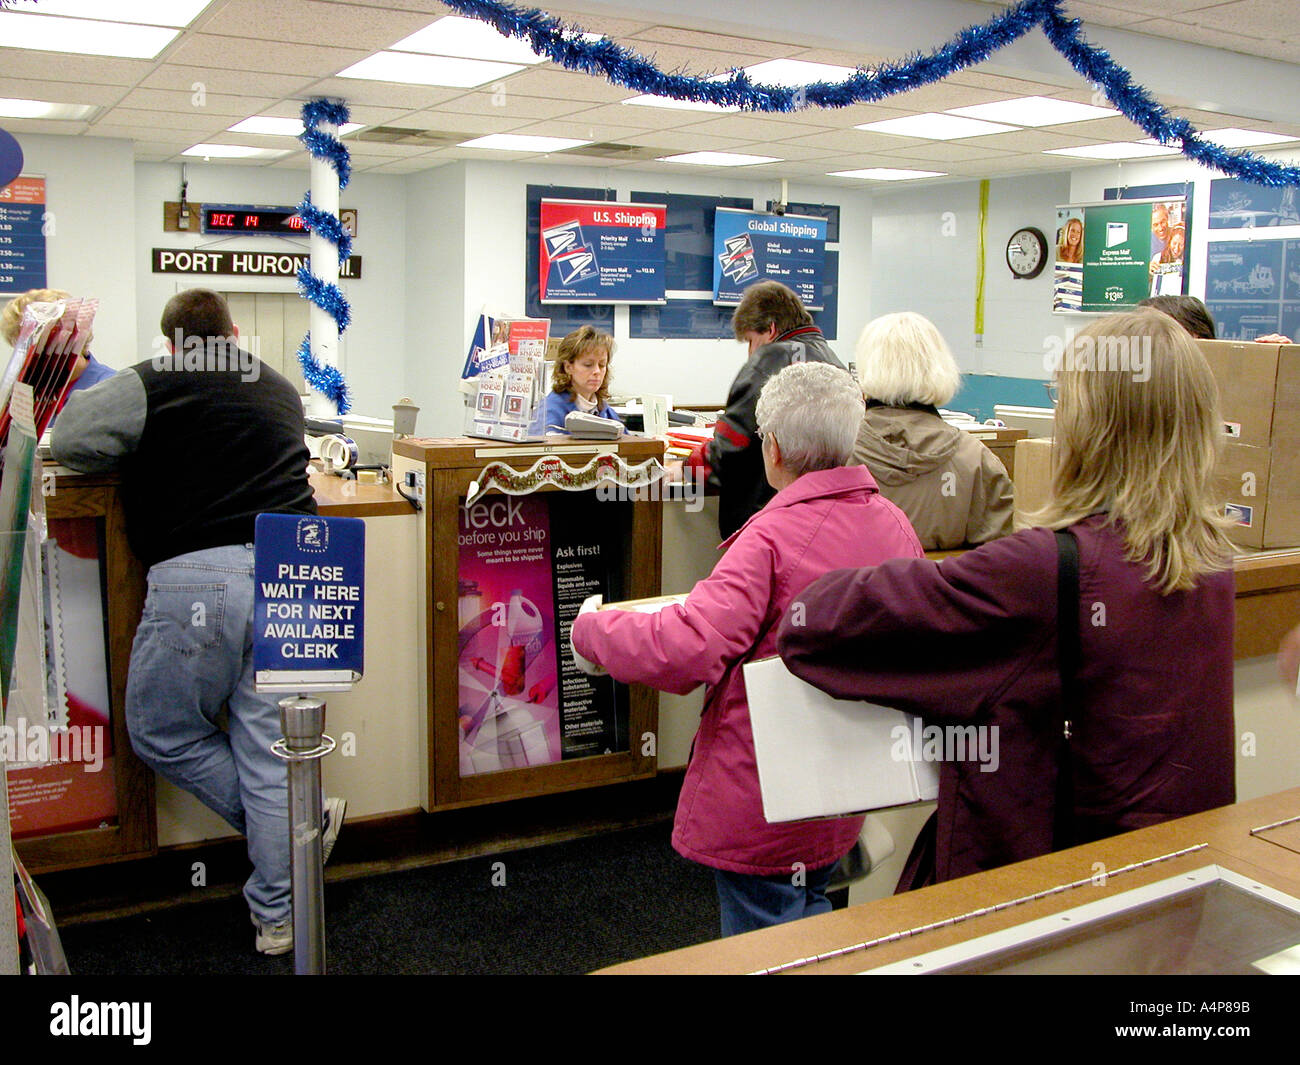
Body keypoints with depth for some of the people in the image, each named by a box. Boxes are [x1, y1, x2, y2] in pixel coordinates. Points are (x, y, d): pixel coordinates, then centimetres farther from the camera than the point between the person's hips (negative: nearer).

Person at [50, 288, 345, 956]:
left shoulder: (152, 384, 4)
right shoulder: (281, 391, 20)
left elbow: (69, 441, 2)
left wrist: (138, 457, 19)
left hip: (198, 574, -5)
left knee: (159, 733, 16)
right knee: (267, 745, 11)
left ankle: (300, 825, 19)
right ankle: (276, 918, 19)